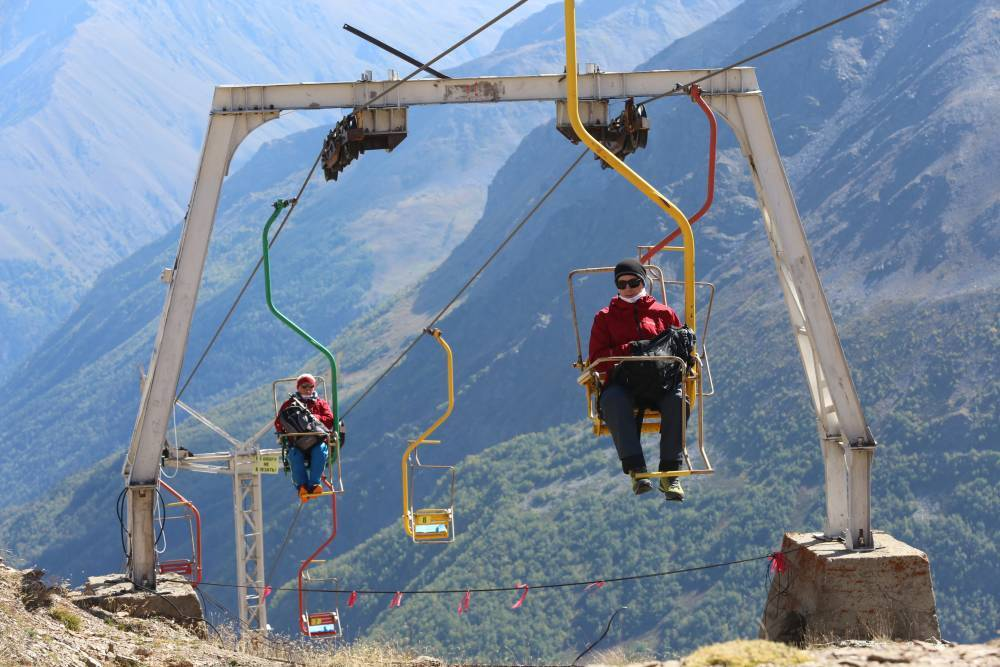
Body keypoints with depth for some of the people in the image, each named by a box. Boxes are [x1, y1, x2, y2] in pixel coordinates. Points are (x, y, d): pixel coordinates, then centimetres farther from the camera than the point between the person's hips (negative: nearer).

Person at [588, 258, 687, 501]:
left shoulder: (663, 313, 21)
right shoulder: (605, 317, 18)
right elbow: (597, 359, 6)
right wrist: (629, 351, -9)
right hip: (621, 383, -1)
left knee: (677, 400, -36)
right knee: (614, 400, -39)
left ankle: (670, 472, -35)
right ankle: (636, 469, -45)